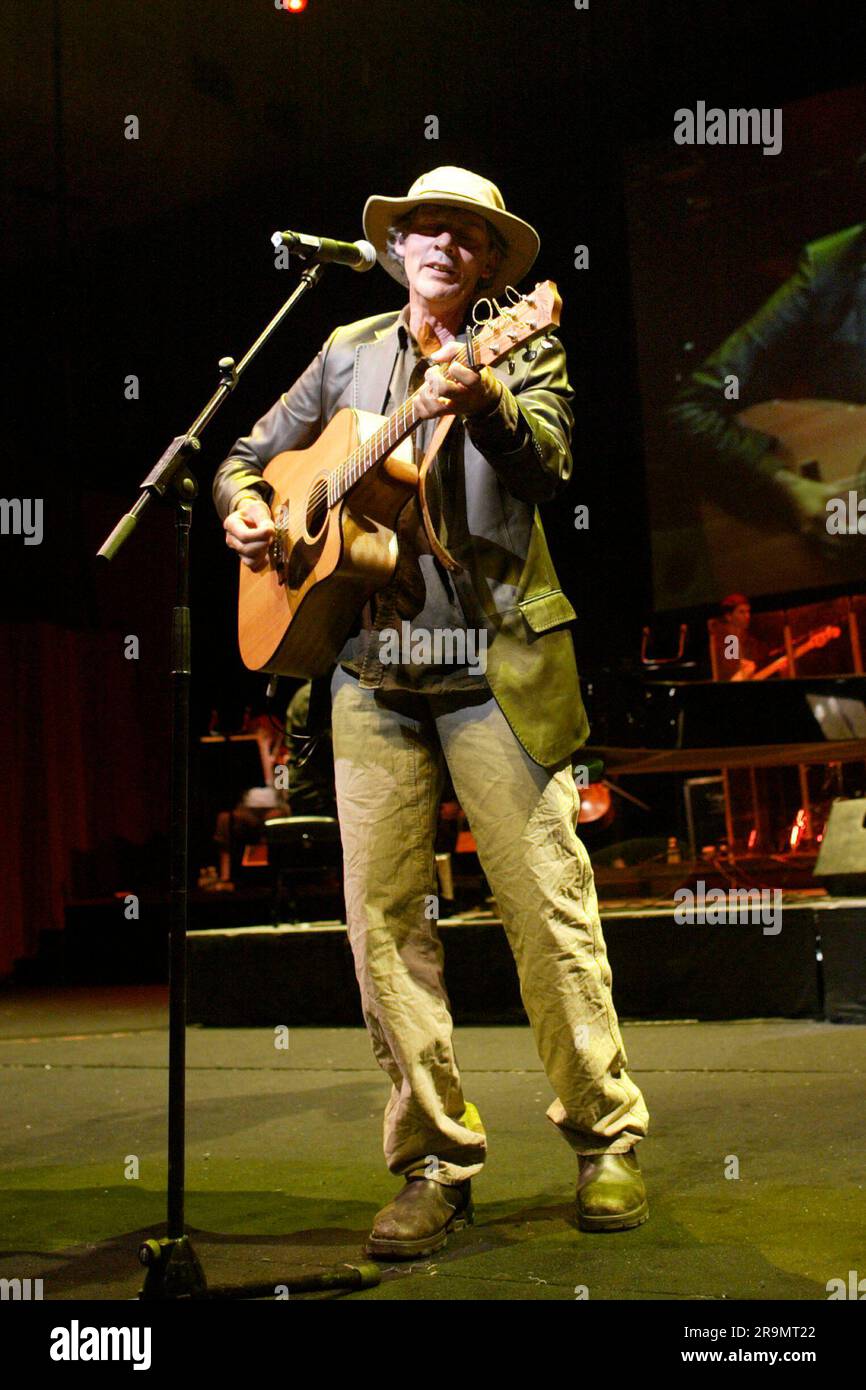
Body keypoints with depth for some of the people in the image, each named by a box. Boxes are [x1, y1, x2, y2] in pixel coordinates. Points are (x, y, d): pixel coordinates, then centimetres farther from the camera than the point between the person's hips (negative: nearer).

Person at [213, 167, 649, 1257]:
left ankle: (605, 1140, 11)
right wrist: (243, 507, 1)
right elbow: (250, 454, 23)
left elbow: (548, 467, -11)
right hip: (373, 669, 3)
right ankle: (435, 1163, 10)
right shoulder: (349, 352, 16)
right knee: (383, 916, 0)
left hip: (495, 663, -3)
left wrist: (482, 403, -30)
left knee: (546, 901, -4)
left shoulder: (523, 348, 6)